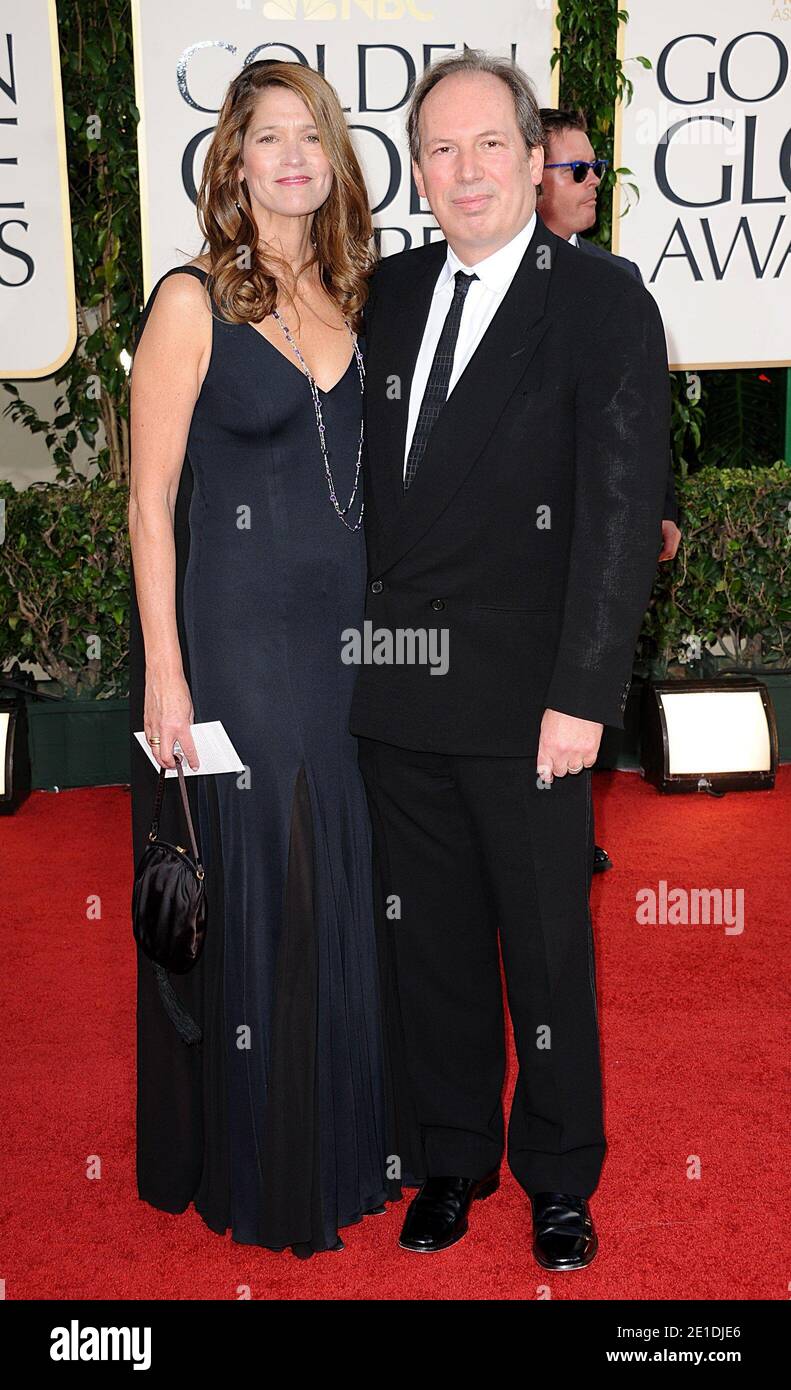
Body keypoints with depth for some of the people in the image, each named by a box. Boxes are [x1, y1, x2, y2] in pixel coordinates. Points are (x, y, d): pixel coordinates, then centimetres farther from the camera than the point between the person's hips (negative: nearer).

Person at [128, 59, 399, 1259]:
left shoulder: (347, 297, 11)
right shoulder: (194, 301, -6)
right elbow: (150, 498, -9)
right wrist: (164, 672, -15)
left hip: (342, 636, 6)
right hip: (230, 634, -5)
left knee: (337, 893, 13)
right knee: (242, 900, 4)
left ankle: (332, 1140, 33)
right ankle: (238, 1166, 24)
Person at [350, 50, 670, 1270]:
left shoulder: (604, 303, -5)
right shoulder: (388, 295, 11)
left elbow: (621, 508, -11)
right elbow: (364, 475, 12)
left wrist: (581, 695, -16)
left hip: (525, 699, -4)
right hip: (398, 690, 5)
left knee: (547, 949, 8)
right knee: (428, 944, 14)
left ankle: (560, 1180, 28)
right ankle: (449, 1163, 32)